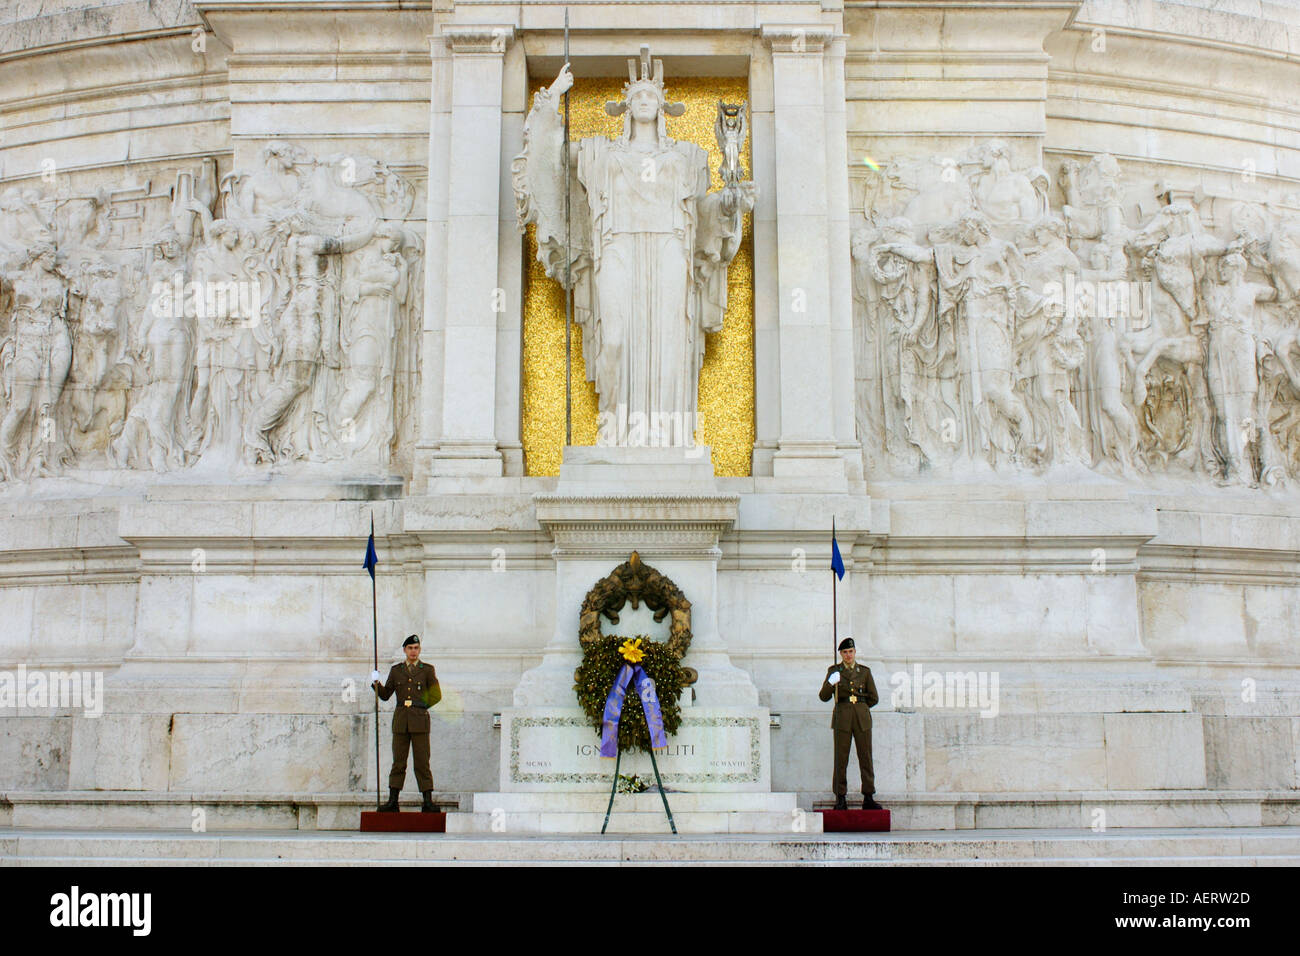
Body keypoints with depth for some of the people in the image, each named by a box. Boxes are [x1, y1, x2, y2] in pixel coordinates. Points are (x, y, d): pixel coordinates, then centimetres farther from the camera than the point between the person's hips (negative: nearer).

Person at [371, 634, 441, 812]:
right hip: (400, 721, 2)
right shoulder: (396, 670, 13)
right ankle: (392, 802, 4)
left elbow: (436, 696, 7)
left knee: (422, 762, -4)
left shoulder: (428, 670, 6)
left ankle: (428, 802, -2)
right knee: (398, 762, 2)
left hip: (420, 720, -2)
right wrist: (376, 684, -6)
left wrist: (419, 707, 6)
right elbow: (385, 695, 12)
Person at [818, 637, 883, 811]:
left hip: (862, 718, 1)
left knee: (866, 757, -1)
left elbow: (874, 698, 13)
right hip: (842, 719, -1)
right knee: (841, 759, -4)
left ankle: (868, 798, 3)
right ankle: (840, 800, 1)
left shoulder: (865, 671, 11)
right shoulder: (833, 670, 8)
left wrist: (858, 707, 12)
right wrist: (830, 683, -18)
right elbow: (824, 696, 0)